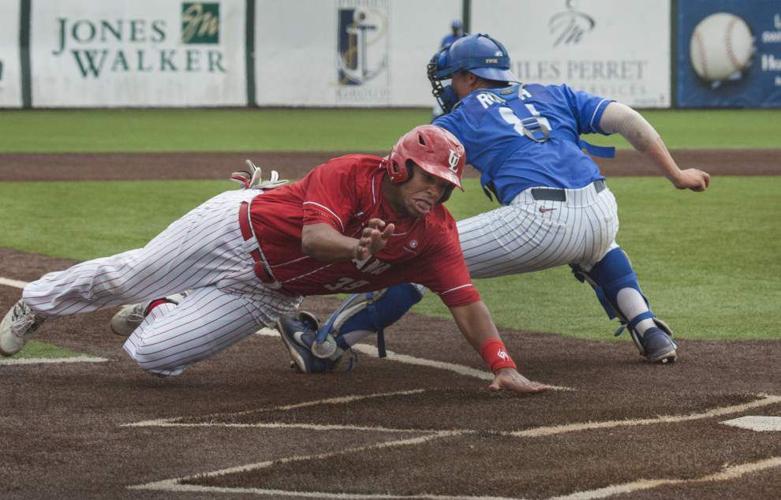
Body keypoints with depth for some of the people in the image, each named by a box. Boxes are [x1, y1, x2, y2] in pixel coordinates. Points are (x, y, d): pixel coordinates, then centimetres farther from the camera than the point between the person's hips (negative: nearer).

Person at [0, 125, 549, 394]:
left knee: (155, 355, -5)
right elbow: (314, 237, -43)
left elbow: (467, 302, -23)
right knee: (128, 278, 15)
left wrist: (504, 367, -35)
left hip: (267, 295, 3)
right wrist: (357, 248, -64)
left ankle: (157, 312, 32)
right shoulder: (350, 174, -30)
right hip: (236, 229, -3)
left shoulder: (436, 235, -19)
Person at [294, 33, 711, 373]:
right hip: (602, 214, 5)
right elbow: (626, 119, 16)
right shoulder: (554, 96, 28)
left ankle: (326, 344, 2)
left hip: (539, 222, -5)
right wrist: (675, 175, 19)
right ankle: (651, 333, 25)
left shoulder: (459, 119, 18)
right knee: (597, 250, 42)